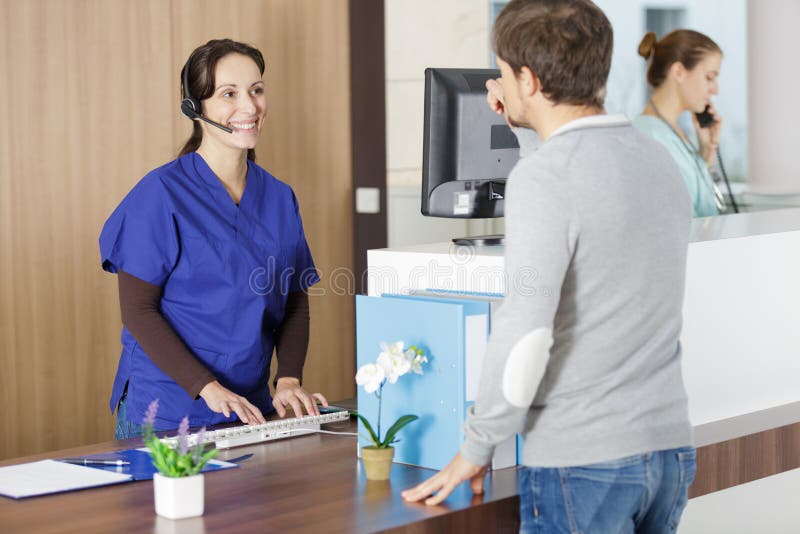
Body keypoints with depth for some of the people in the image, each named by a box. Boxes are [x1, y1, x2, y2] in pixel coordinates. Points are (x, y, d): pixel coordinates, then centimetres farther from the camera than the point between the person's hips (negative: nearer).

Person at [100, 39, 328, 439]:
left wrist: (289, 380, -7)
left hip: (252, 411, 5)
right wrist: (209, 388, -21)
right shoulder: (162, 193, -11)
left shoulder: (279, 198, 6)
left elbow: (295, 303, 10)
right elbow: (137, 310, -13)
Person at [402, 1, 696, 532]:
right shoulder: (660, 161, 9)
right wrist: (525, 128, 27)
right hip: (670, 448, 8)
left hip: (584, 460, -8)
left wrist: (477, 448, -11)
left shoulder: (542, 178, -16)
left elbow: (525, 330, -23)